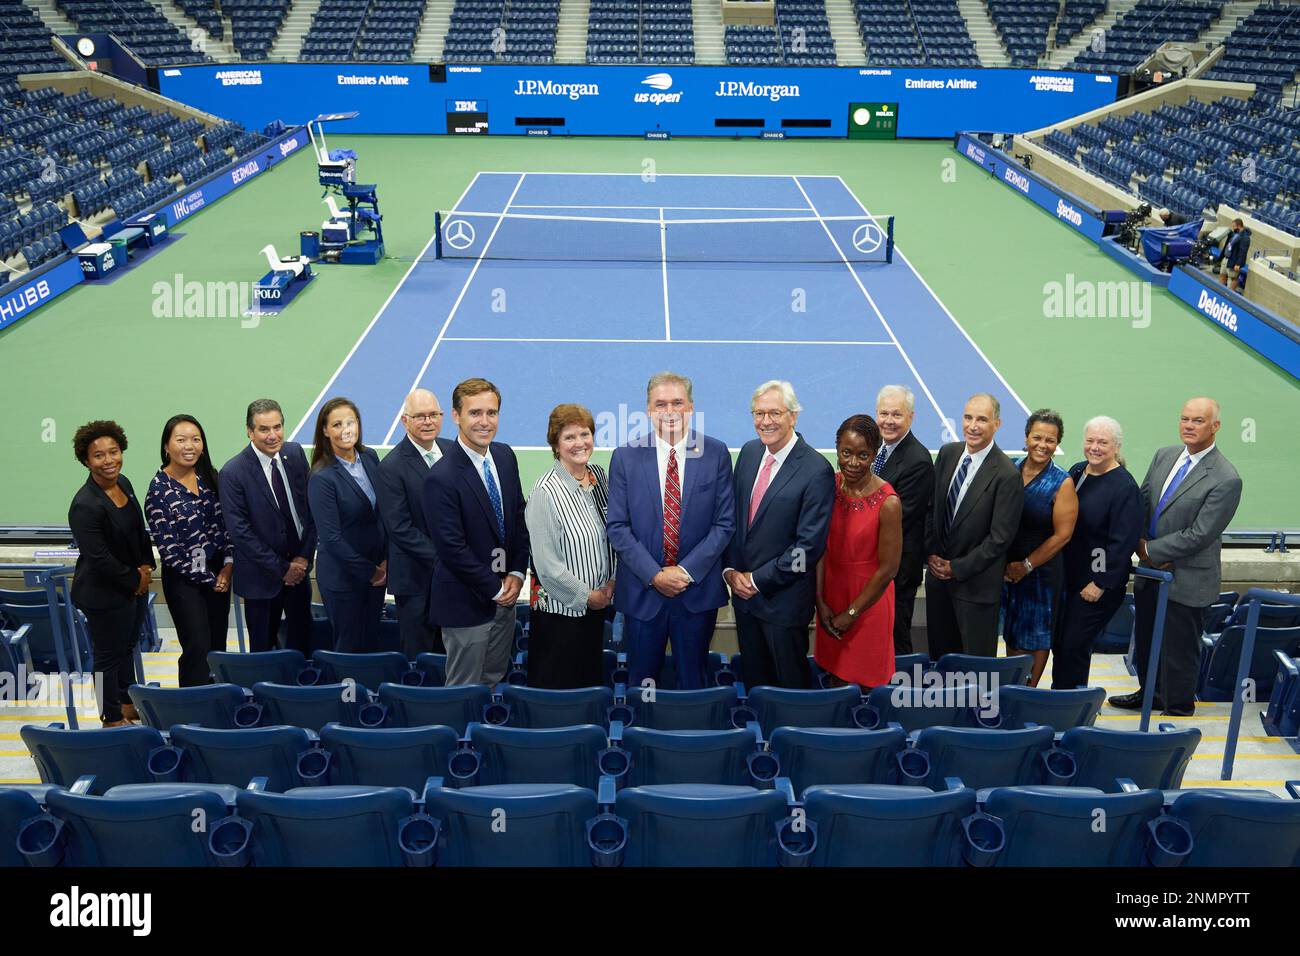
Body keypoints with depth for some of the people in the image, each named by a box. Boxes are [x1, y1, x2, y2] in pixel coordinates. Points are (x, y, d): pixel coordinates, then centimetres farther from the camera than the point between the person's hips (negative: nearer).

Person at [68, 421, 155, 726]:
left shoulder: (123, 483, -1)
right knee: (109, 655, 9)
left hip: (135, 585, 8)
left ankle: (128, 704, 43)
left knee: (127, 647, 24)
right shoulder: (84, 505, -26)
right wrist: (135, 580, -14)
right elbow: (99, 558, -25)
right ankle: (113, 719, 26)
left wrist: (147, 566, -2)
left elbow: (140, 529, 10)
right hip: (105, 594, -8)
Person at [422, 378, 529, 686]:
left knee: (495, 679, 20)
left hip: (505, 594, 7)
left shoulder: (505, 456, 0)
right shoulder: (441, 478, -23)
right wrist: (495, 589, -13)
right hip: (467, 603, -7)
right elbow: (453, 550, -21)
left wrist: (517, 574, -2)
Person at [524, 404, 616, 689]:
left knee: (592, 680, 16)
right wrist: (585, 596, -11)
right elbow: (547, 564, -18)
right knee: (556, 687, 4)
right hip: (560, 610, -6)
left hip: (598, 603, 6)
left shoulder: (599, 475, 3)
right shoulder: (546, 492, -18)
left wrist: (611, 582, 2)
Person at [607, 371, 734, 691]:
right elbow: (618, 527, -3)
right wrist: (654, 575, -13)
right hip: (642, 590, 0)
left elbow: (724, 523, -3)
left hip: (698, 589, 0)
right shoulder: (625, 457, -1)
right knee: (642, 680, 12)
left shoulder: (716, 454, -1)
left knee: (693, 681, 12)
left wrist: (687, 570, -12)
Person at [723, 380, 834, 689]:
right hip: (743, 590, 6)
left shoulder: (817, 471, -19)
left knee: (790, 683, 10)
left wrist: (757, 580, -14)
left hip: (783, 599, -6)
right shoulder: (749, 452, 3)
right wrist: (730, 570, -2)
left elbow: (809, 545, -19)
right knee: (753, 678, 19)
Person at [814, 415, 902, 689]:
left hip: (867, 598, -4)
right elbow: (821, 547, -3)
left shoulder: (887, 503, -22)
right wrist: (820, 602, -6)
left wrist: (851, 613, -10)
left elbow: (888, 569, -17)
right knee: (836, 677, 19)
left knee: (865, 683, 11)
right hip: (831, 591, 4)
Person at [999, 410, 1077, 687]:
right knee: (1011, 631, 15)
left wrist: (1026, 566, -10)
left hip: (1039, 570, -3)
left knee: (1035, 635, 10)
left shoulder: (1062, 483, -11)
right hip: (1005, 567, 3)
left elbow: (1062, 535, -10)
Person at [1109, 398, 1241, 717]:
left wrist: (1151, 550, -16)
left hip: (1187, 580, -7)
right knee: (1145, 640, 23)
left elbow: (1200, 534, -21)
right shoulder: (1164, 456, 2)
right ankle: (1150, 694, 44)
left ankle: (1177, 712, 25)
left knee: (1179, 650, 7)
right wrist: (1141, 543, -8)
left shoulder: (1226, 480, -20)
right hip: (1151, 571, 7)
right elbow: (1142, 502, 7)